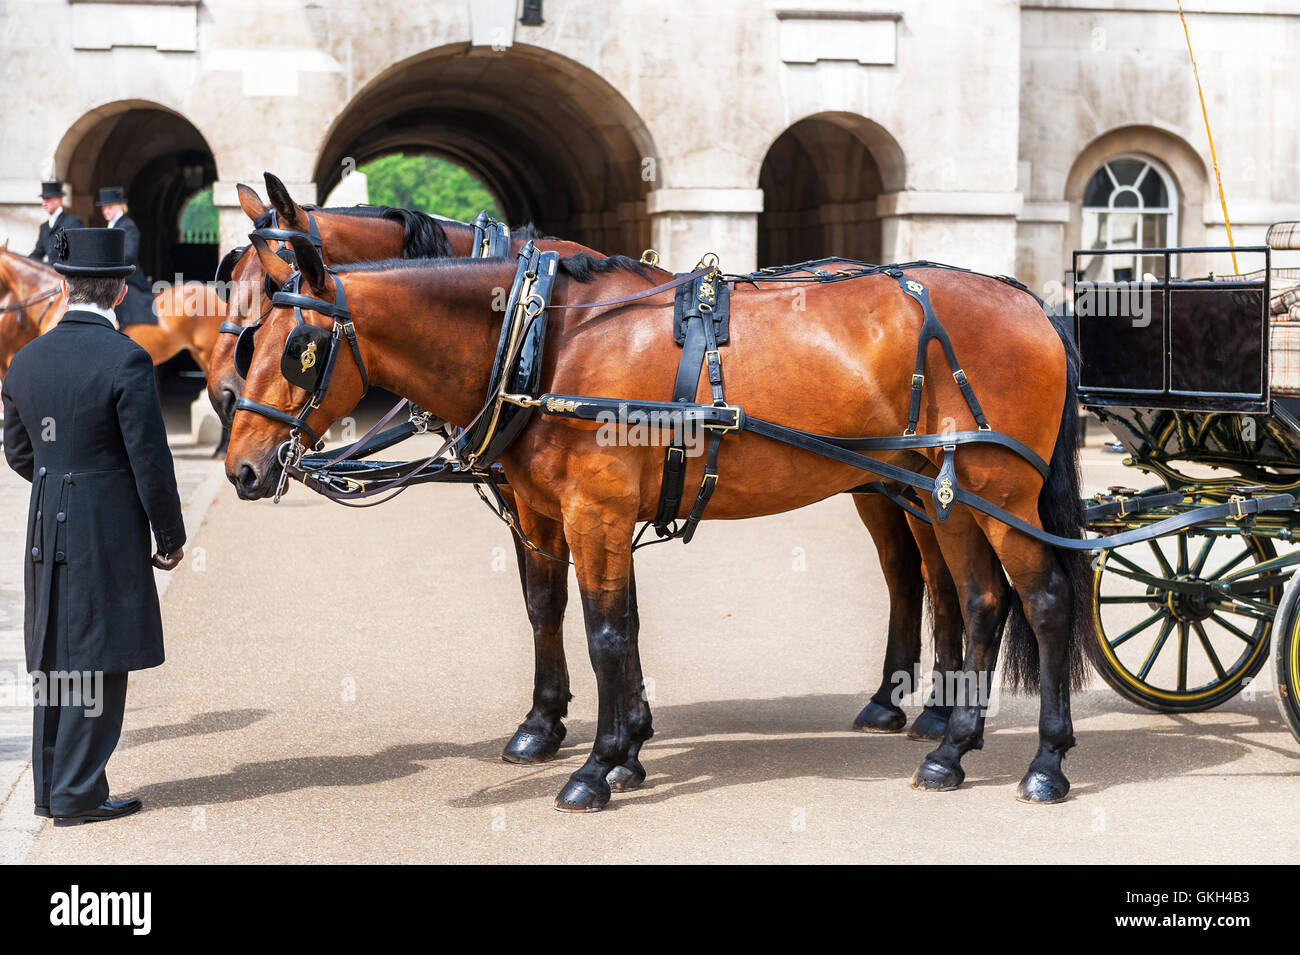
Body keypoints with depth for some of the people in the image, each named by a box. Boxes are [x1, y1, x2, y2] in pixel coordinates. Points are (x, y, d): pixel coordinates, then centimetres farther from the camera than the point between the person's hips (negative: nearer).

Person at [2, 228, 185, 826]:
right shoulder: (125, 360, -16)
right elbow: (151, 460, -15)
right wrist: (171, 537, -3)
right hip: (109, 535, -6)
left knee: (54, 658, 14)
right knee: (98, 661, 0)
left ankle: (51, 787, 21)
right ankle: (77, 795, 3)